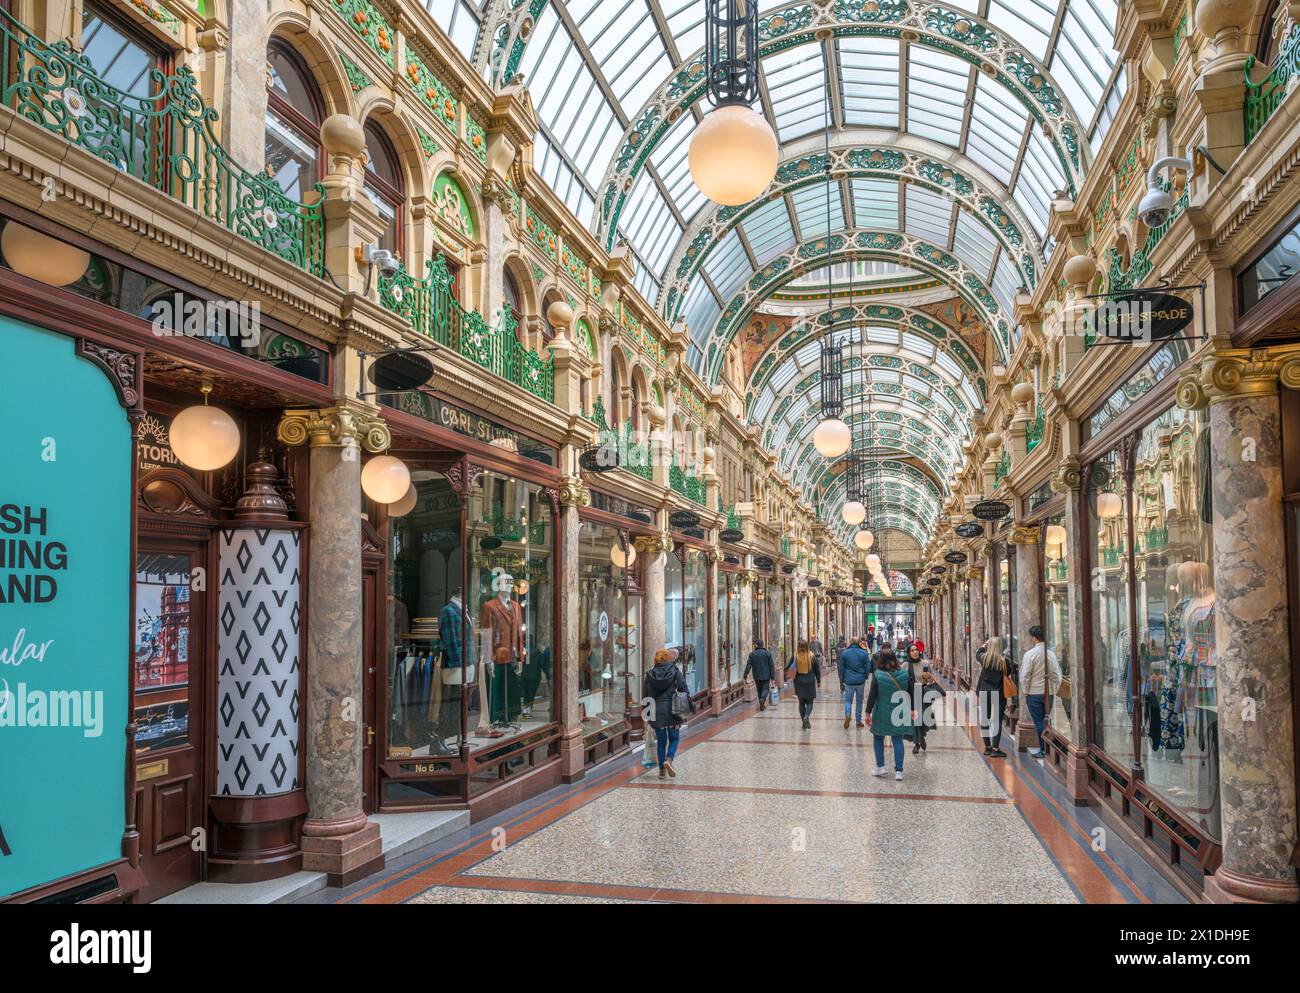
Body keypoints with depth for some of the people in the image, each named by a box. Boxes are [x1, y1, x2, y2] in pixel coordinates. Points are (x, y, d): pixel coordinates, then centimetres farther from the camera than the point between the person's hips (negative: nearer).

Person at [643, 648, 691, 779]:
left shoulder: (650, 675, 4)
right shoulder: (675, 672, -2)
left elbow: (645, 695, 6)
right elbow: (684, 690, -2)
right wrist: (690, 705, 10)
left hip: (656, 712, 2)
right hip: (672, 710, -2)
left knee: (661, 741, 12)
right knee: (674, 738, 11)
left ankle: (662, 770, 10)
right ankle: (669, 759, -14)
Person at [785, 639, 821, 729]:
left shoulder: (795, 657, -7)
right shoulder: (812, 657, -6)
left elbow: (787, 667, -7)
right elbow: (817, 669, 3)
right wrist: (818, 681, 14)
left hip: (799, 682, 1)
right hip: (810, 682, -1)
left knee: (801, 703, 11)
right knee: (809, 702, 7)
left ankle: (805, 723, 12)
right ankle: (806, 716, -20)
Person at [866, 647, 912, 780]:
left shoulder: (877, 675, -14)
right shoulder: (904, 674, -6)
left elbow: (872, 695, -10)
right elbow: (911, 694, 3)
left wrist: (868, 712, -2)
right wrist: (912, 709, 16)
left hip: (881, 714, -2)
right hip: (899, 714, 2)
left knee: (878, 739, 16)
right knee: (898, 741, 8)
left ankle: (880, 767, 17)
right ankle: (899, 771, 7)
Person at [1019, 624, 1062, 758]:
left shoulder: (1030, 654, -13)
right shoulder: (1051, 654, 1)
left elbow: (1025, 676, -12)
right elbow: (1057, 675, 5)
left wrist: (1024, 692, 0)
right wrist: (1054, 690, 14)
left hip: (1034, 693, -5)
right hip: (1049, 693, 5)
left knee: (1038, 722, 1)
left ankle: (1043, 750, 3)